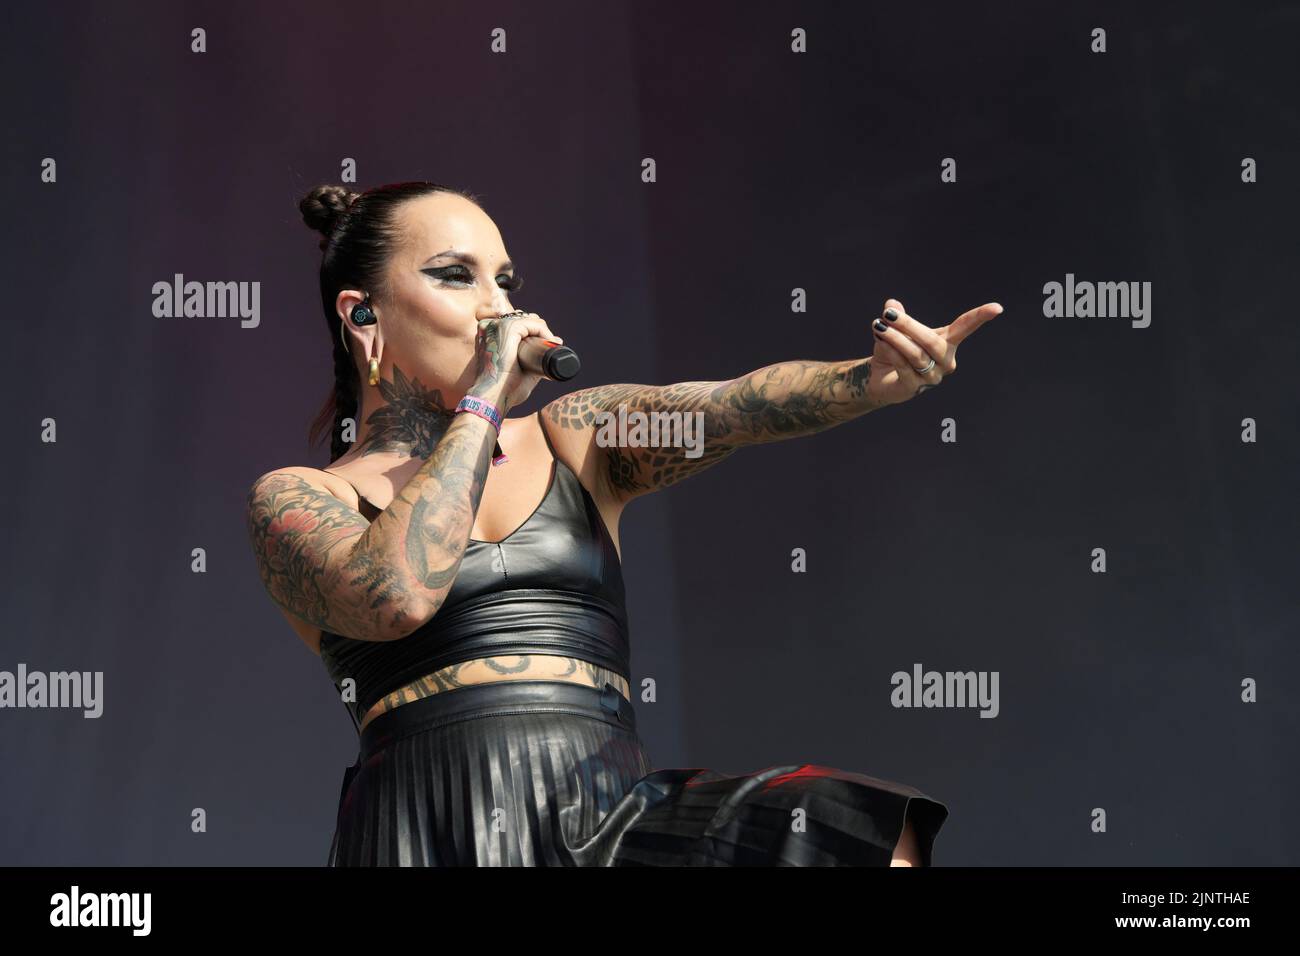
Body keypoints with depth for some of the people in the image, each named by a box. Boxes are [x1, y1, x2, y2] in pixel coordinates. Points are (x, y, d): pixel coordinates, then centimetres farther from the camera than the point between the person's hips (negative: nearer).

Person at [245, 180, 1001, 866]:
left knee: (866, 838, -21)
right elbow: (395, 596, -15)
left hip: (612, 818, 4)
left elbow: (741, 406, -2)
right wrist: (482, 403, -4)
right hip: (433, 835, -3)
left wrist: (879, 380, -22)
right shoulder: (298, 499, 8)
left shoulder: (575, 439, 18)